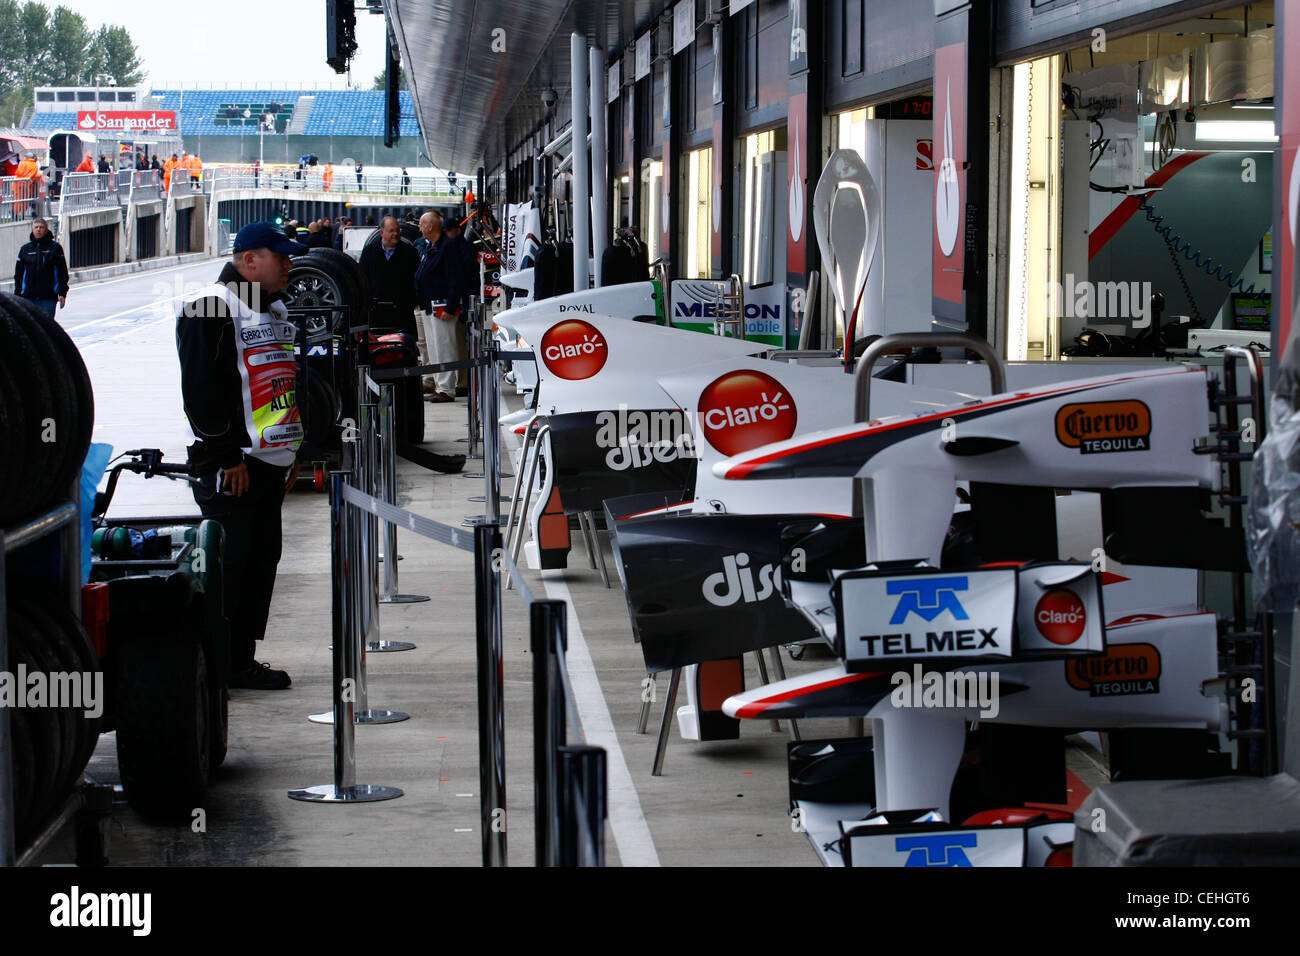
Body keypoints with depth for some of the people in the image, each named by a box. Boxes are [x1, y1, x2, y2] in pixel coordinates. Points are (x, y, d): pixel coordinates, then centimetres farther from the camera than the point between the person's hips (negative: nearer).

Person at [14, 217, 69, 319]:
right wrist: (17, 294, 6)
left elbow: (63, 272, 3)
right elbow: (18, 273, 14)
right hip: (28, 297, 2)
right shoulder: (25, 249, 11)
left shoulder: (55, 248, 4)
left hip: (48, 297, -2)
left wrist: (62, 293, -5)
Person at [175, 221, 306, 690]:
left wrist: (294, 451, 18)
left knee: (262, 558, 9)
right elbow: (202, 389, -16)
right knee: (229, 560, -7)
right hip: (231, 465, -9)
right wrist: (225, 456, -18)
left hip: (271, 461, 9)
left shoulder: (277, 309, 19)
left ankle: (242, 658, 16)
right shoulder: (210, 309, -10)